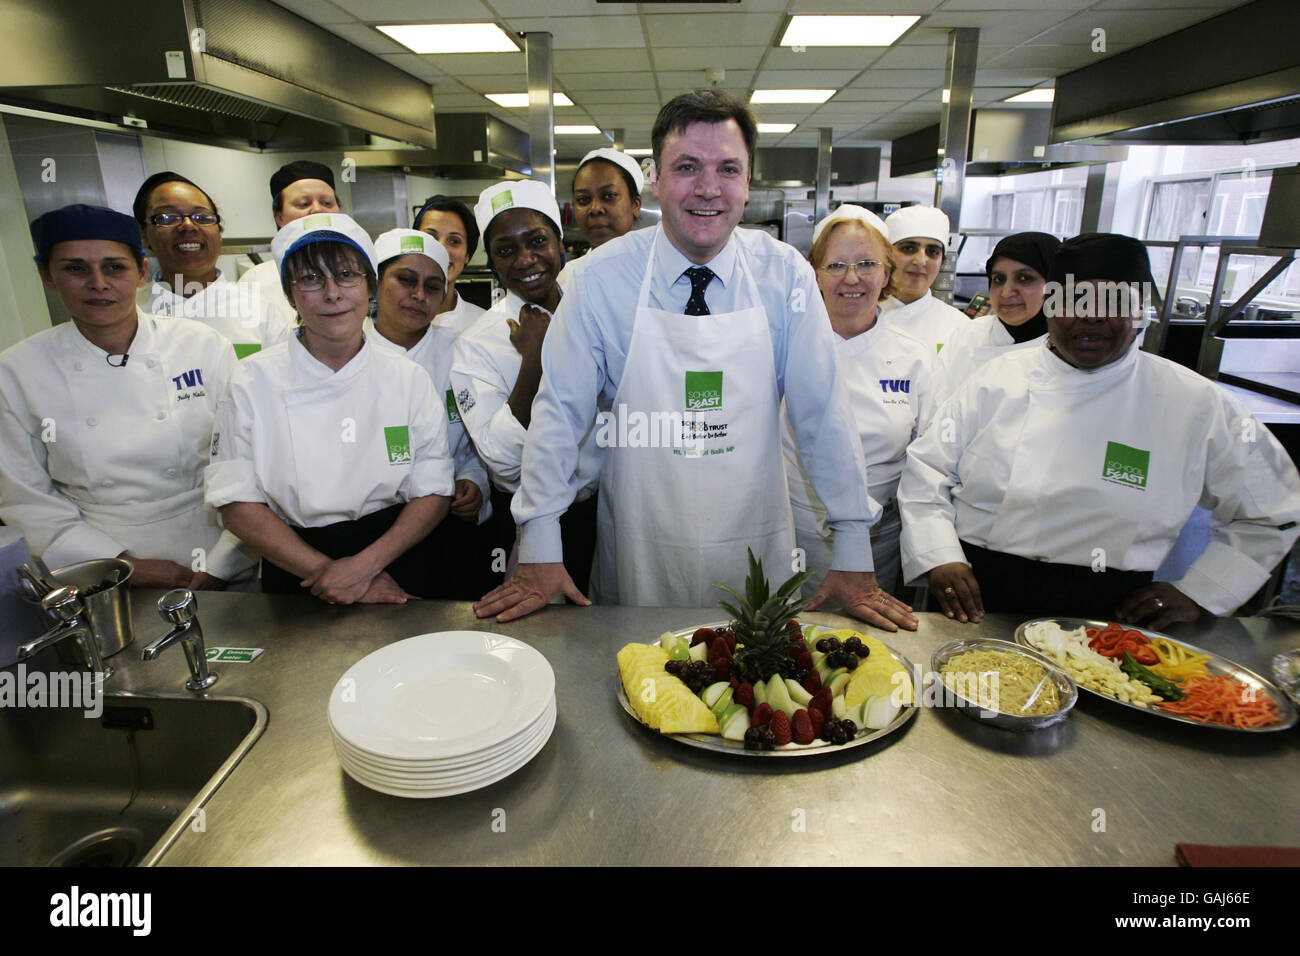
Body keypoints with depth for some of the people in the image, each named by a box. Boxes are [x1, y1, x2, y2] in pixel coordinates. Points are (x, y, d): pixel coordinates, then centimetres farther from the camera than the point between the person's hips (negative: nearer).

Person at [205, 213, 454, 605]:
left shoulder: (409, 379, 2)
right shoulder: (252, 381, 0)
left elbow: (433, 493, 1)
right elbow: (238, 504, -1)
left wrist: (364, 565, -12)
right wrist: (328, 571, -11)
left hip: (393, 567, 0)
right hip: (294, 577, 0)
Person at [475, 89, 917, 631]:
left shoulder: (786, 276, -6)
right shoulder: (604, 276, -9)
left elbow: (823, 410, -4)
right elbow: (560, 408, -6)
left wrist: (853, 556, -4)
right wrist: (539, 553, -8)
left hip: (754, 554, 1)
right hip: (639, 560, 0)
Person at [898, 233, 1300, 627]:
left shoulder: (1198, 402, 4)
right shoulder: (999, 379, 4)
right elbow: (926, 470, 5)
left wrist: (1197, 593, 7)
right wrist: (939, 559, -7)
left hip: (1106, 616, 1)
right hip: (980, 601, 0)